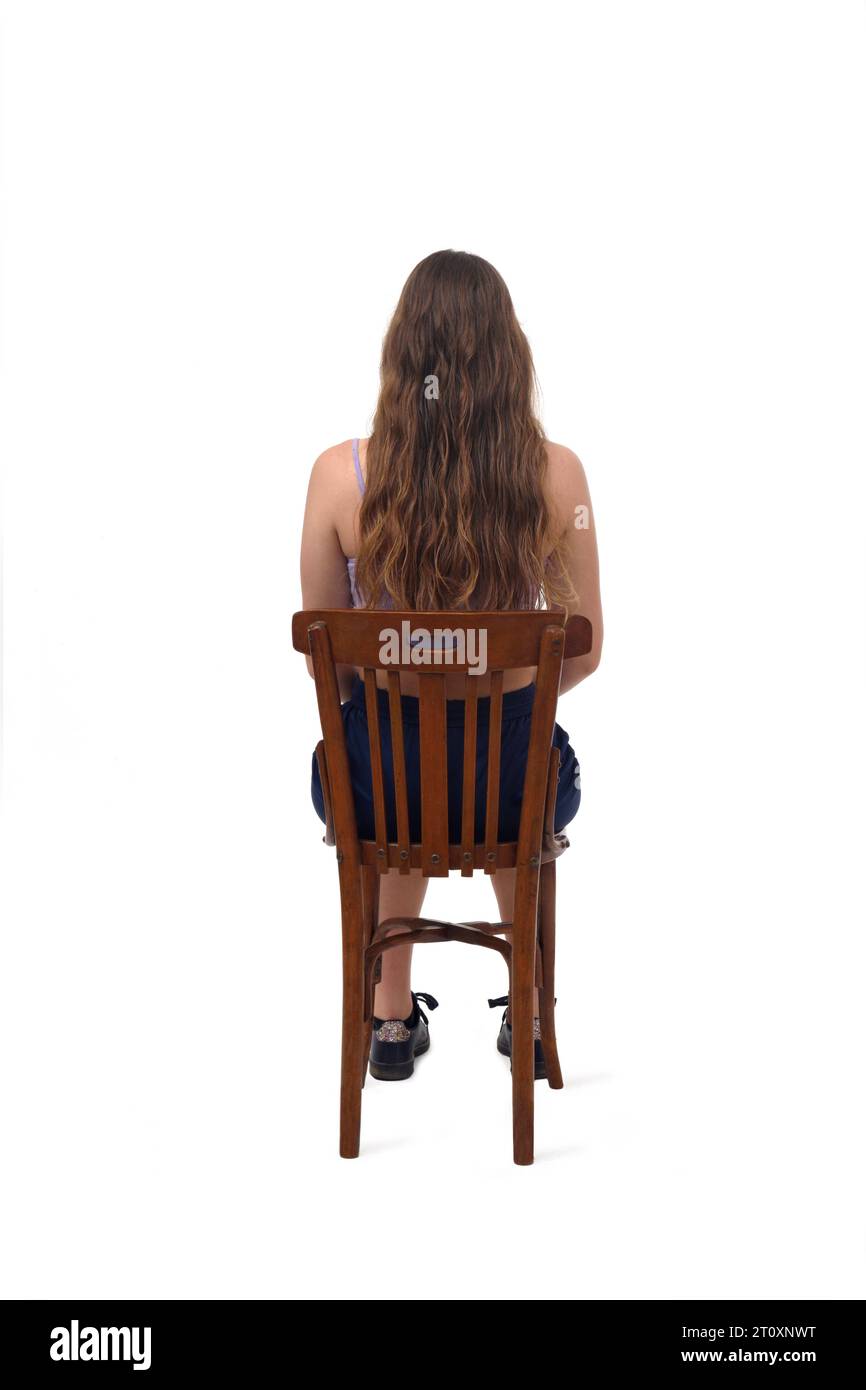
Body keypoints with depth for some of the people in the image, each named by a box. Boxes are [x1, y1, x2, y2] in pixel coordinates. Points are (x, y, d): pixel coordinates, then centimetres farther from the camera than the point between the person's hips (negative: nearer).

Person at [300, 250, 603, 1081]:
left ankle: (394, 1017, 48)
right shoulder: (555, 474, -13)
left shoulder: (340, 473, -14)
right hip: (516, 778, 0)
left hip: (371, 786, 0)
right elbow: (583, 653, -4)